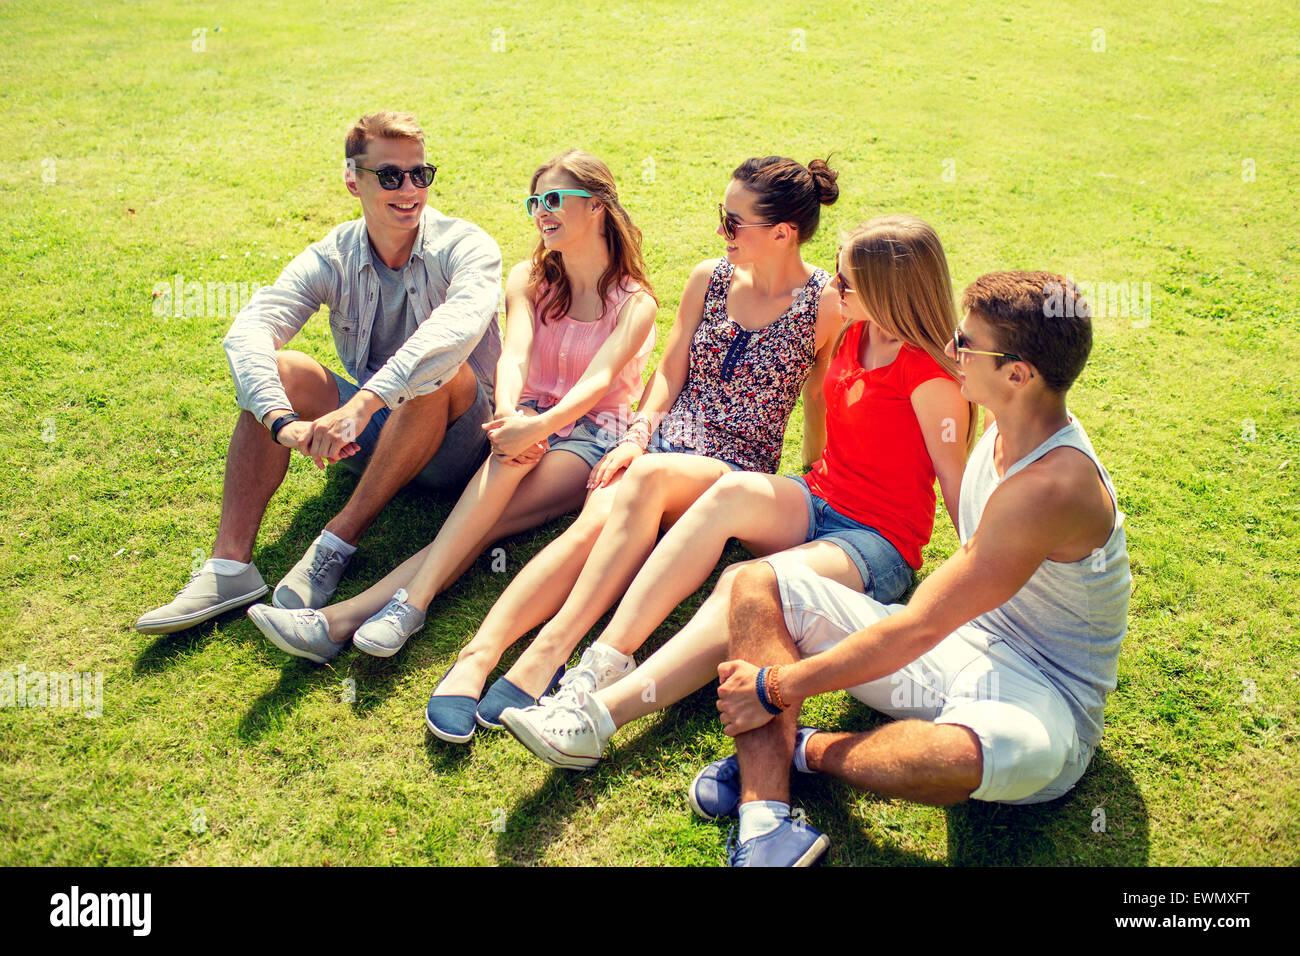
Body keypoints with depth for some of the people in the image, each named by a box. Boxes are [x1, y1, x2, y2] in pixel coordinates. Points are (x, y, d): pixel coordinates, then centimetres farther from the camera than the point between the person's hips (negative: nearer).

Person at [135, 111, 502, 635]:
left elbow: (461, 323, -37)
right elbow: (247, 331, -20)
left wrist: (363, 402, -48)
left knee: (440, 373, -34)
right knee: (280, 370, -19)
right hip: (368, 437, 4)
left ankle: (337, 541, -27)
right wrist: (282, 421, -40)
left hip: (455, 445, -3)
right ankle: (229, 564, -25)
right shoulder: (332, 258, -4)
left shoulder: (465, 246, -14)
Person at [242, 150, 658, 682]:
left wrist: (538, 426, -38)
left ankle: (344, 619, -42)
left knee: (486, 520, -31)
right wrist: (507, 418, -32)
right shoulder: (529, 279, 10)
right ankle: (409, 605, -48)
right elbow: (514, 355, -10)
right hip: (530, 419, 3)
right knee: (513, 448, -35)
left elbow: (600, 378, -18)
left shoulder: (635, 301, -1)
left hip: (591, 434, -3)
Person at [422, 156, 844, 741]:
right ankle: (478, 656, -42)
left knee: (648, 477, -38)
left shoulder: (823, 306, -2)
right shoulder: (709, 279, 10)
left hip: (739, 470, -4)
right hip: (664, 444, 4)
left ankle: (550, 651, -45)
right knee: (594, 520, -30)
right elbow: (669, 372, 11)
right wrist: (636, 435, -4)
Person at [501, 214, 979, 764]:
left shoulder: (928, 377, -15)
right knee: (735, 492, -30)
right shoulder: (854, 334, 8)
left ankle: (599, 715, -45)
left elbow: (959, 486, -11)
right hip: (816, 507, 6)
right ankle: (605, 657, -38)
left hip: (880, 546, -6)